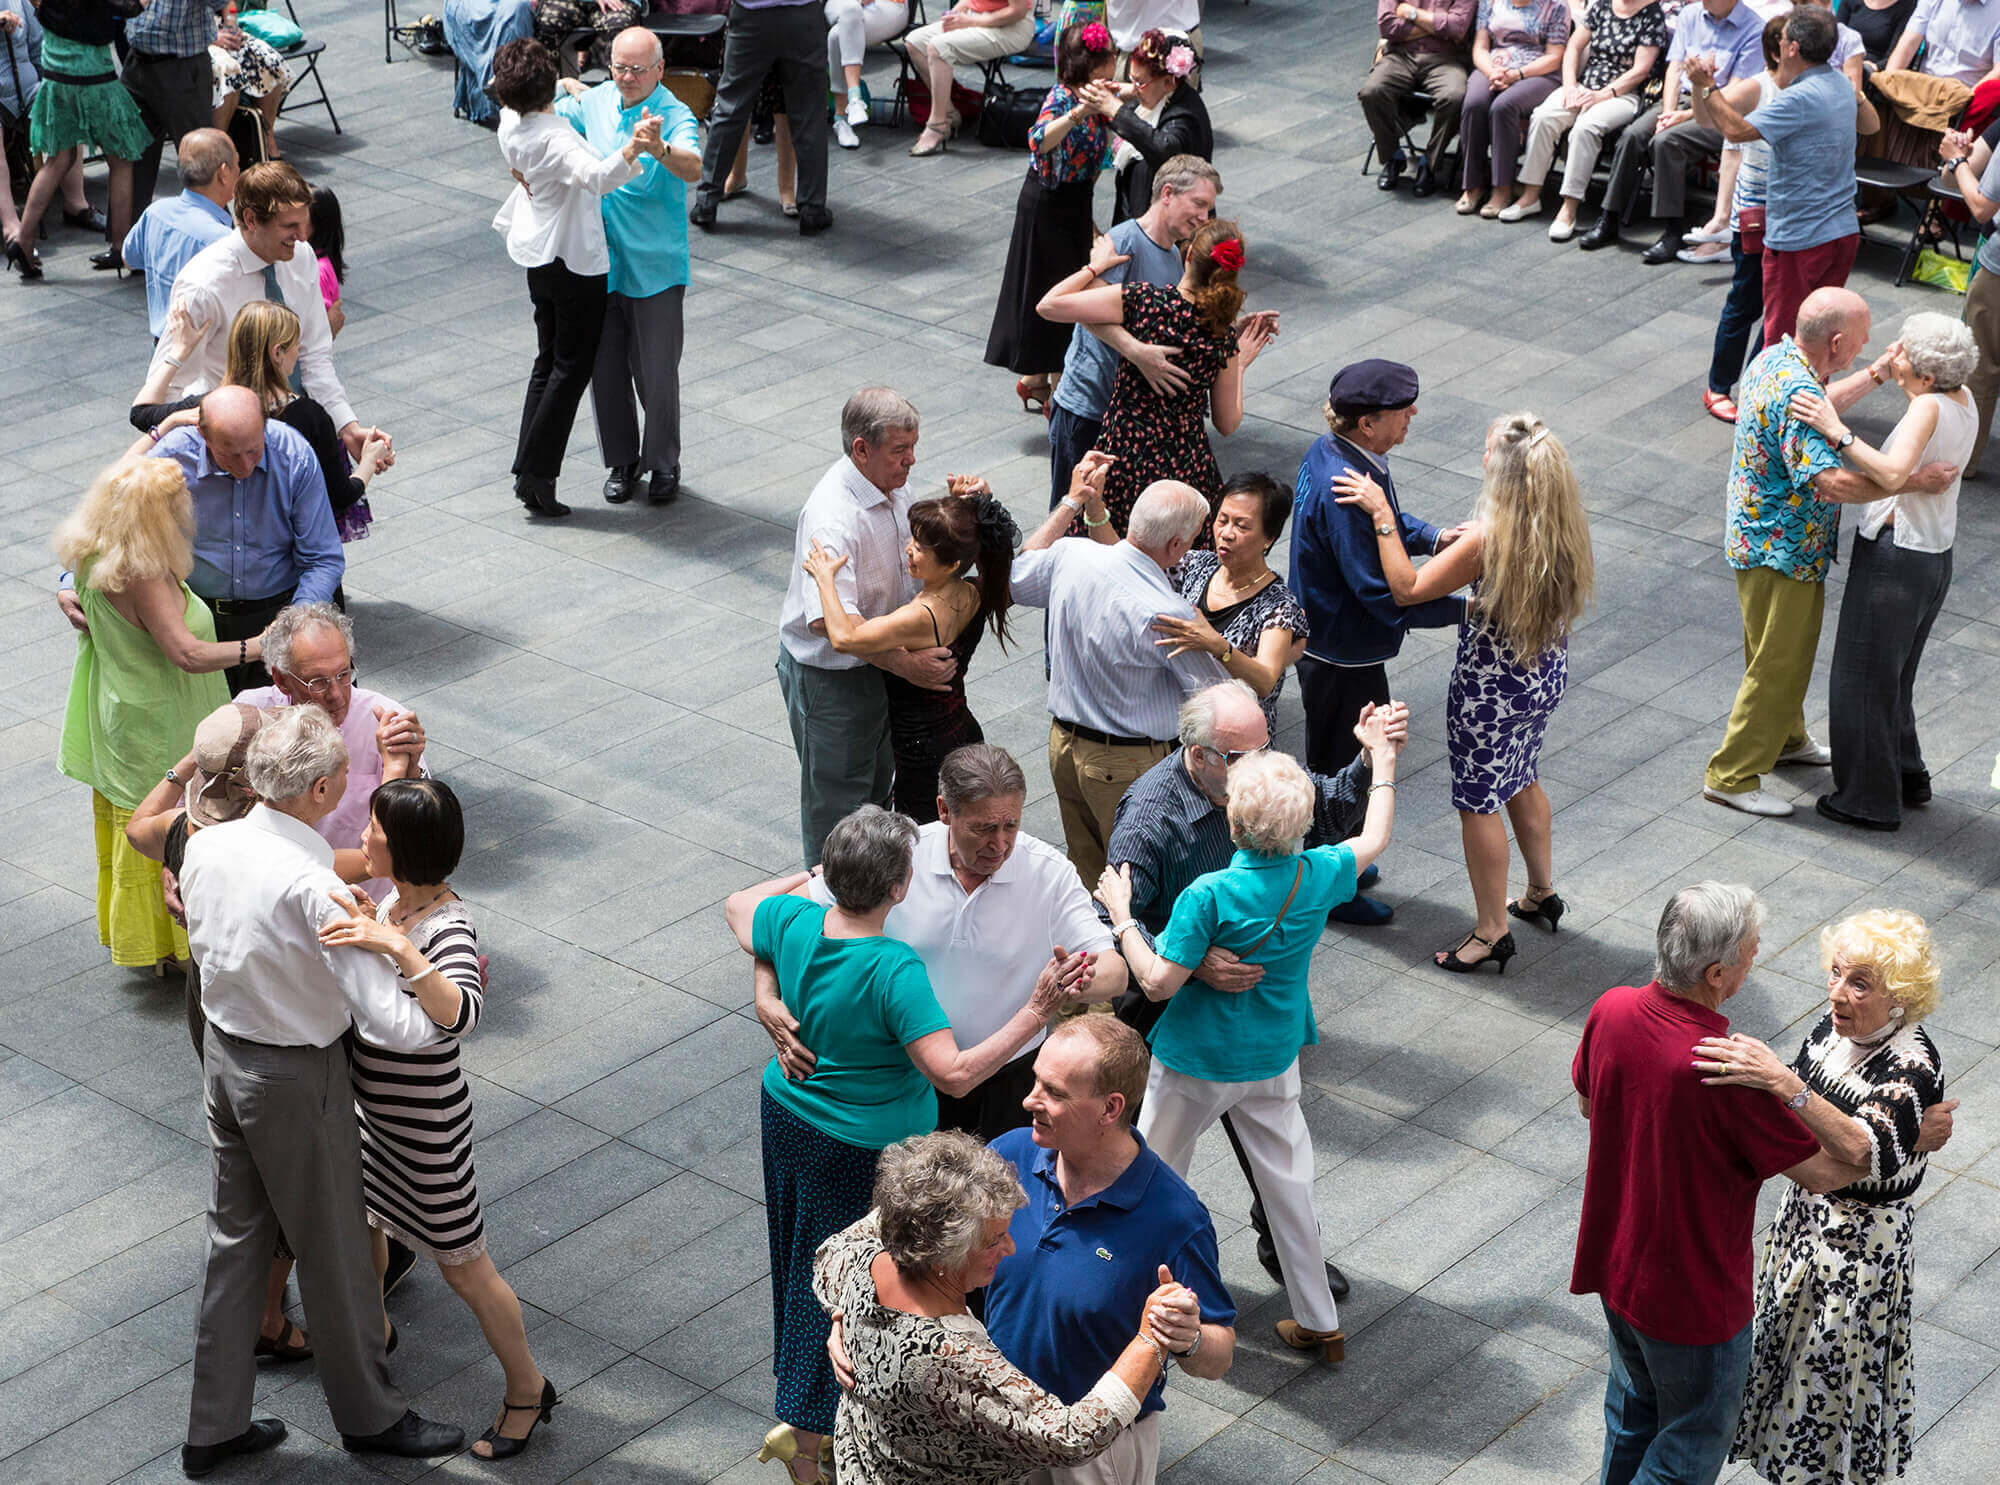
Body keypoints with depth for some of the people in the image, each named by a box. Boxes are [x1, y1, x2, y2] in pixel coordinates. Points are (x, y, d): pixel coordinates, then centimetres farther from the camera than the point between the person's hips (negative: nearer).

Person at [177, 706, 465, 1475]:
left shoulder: (206, 846, -9)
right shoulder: (314, 886, -31)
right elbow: (388, 1023, -31)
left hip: (223, 1053, 7)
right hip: (298, 1076, -7)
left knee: (236, 1238, 20)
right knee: (332, 1249, 13)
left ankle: (215, 1426, 31)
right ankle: (368, 1414, 34)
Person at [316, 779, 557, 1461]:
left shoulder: (447, 929, -30)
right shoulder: (394, 899, -5)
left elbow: (462, 1015, -50)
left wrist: (396, 946, -57)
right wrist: (360, 923, -2)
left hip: (424, 1122, -8)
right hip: (369, 1100, 8)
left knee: (462, 1265, 7)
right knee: (358, 1218, 29)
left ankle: (528, 1388, 26)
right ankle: (373, 1328, 57)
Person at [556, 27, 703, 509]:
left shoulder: (676, 117, -14)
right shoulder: (595, 101, 2)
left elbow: (693, 169, -33)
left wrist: (660, 149, -53)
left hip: (654, 268, -4)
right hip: (600, 262, 5)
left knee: (656, 374, 0)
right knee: (604, 368, 10)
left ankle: (663, 465, 20)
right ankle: (622, 461, 26)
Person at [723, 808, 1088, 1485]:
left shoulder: (795, 921, -15)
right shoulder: (894, 969, -33)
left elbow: (738, 906, 10)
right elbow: (954, 1074, -35)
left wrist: (817, 873, 17)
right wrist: (1038, 1010, -33)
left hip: (787, 1117, 7)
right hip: (864, 1147, -7)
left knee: (802, 1252, 27)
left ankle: (797, 1372, 51)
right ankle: (806, 1429, 25)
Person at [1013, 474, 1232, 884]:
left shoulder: (1071, 555, -12)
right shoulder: (1166, 613, -29)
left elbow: (1016, 580, 13)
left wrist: (1072, 502, 17)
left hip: (1063, 742, 7)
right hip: (1129, 765, -7)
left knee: (1085, 870, 24)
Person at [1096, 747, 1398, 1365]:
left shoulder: (1210, 895, -28)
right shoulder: (1318, 876, -13)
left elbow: (1159, 982, -23)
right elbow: (1373, 841, 9)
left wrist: (1121, 916, -12)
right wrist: (1383, 759, 20)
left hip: (1197, 1063, -4)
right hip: (1274, 1060, 4)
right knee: (1288, 1184, 15)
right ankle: (1319, 1323, 23)